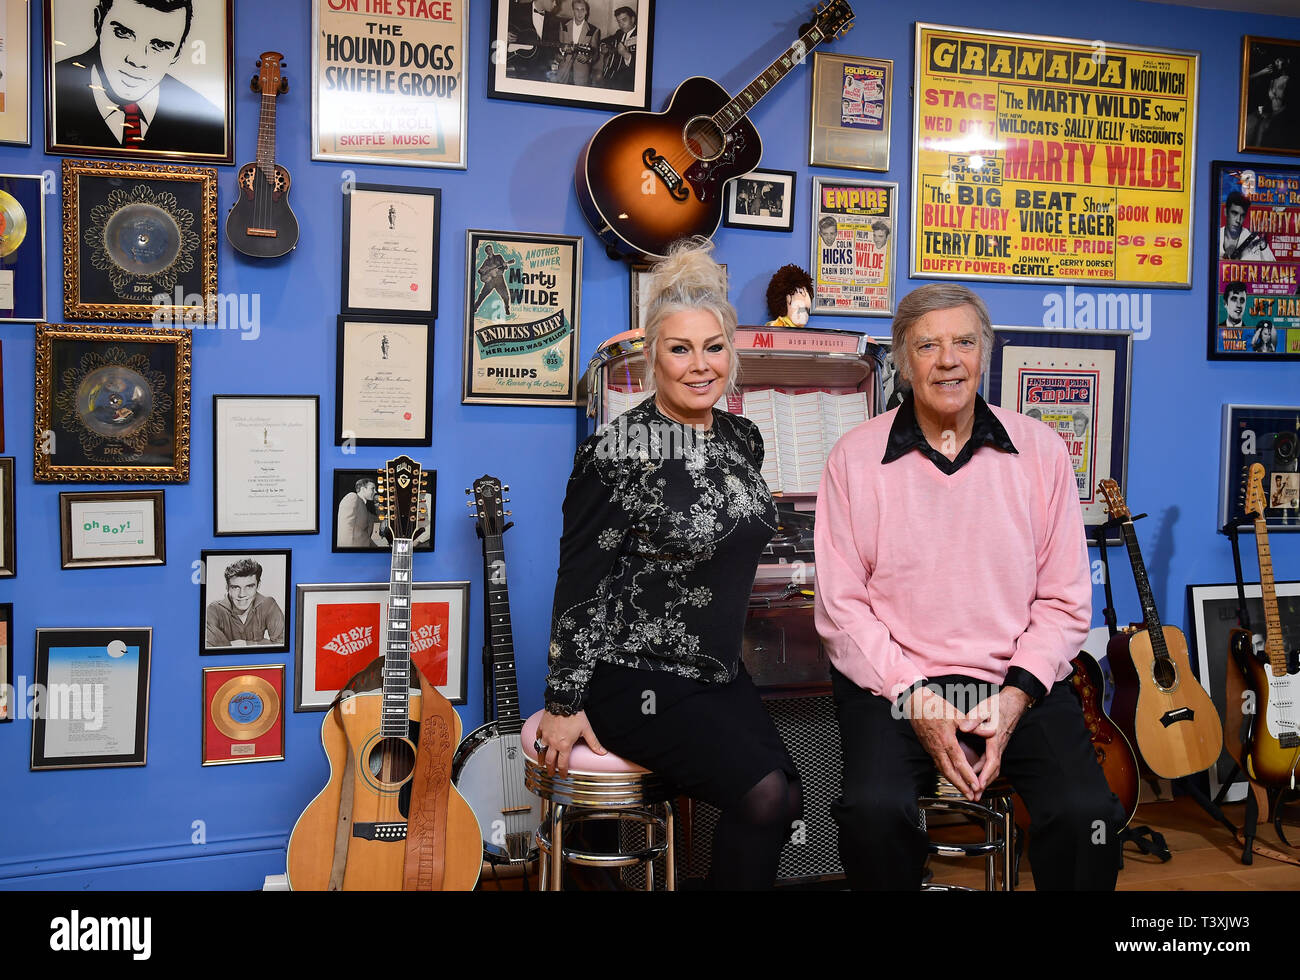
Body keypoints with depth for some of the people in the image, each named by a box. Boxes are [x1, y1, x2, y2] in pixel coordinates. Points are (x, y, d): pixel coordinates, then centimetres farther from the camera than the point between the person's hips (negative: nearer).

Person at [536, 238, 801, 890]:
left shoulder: (742, 438, 5)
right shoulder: (618, 451, -17)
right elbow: (578, 581, -14)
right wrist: (563, 703, -12)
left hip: (717, 669, 8)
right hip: (634, 676, -7)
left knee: (785, 801, -1)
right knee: (762, 795, -17)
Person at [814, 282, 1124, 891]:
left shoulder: (1039, 450, 6)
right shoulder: (855, 457, 1)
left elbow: (1065, 601, 5)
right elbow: (840, 606, -2)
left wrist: (1016, 695, -9)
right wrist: (915, 700, -13)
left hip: (1019, 683, 2)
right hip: (893, 681, -1)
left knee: (1087, 815, -22)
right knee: (875, 811, -27)